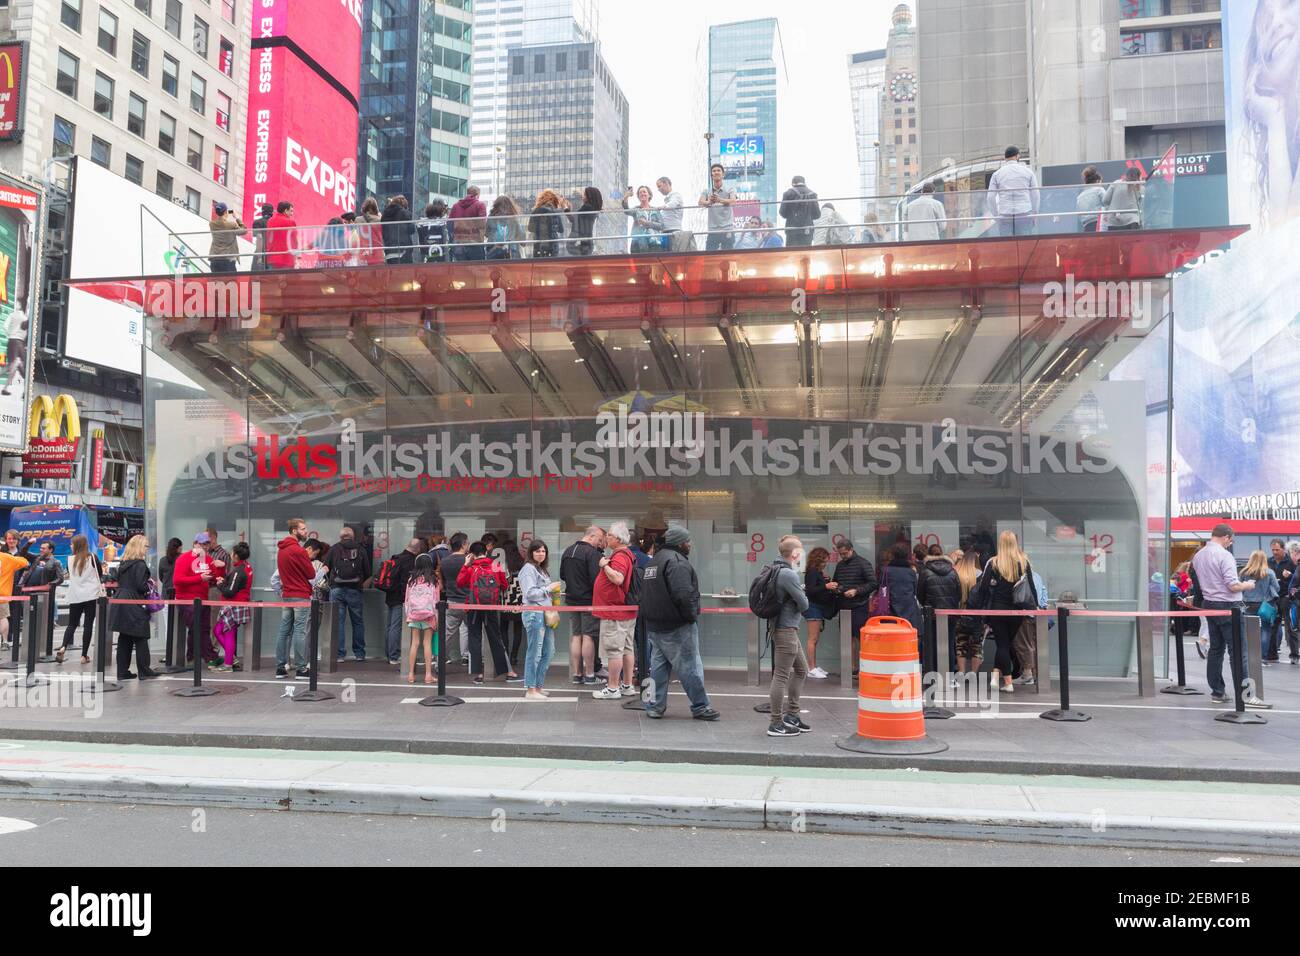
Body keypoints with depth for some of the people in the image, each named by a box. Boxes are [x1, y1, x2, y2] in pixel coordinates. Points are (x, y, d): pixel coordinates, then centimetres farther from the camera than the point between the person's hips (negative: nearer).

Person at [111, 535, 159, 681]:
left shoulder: (123, 563, 13)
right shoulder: (140, 564, -13)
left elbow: (119, 582, 16)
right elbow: (141, 586, -19)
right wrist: (150, 585, 2)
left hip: (121, 603, 8)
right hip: (134, 605, -8)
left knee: (124, 638, 11)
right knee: (141, 638, 0)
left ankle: (122, 671, 14)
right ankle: (144, 671, 5)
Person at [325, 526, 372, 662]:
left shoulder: (334, 549, 4)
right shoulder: (361, 550, 5)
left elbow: (325, 568, 2)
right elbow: (368, 573, 3)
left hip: (336, 589, 0)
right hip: (354, 590, 0)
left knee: (338, 622, 3)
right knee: (358, 622, 10)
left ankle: (339, 654, 1)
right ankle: (359, 654, 13)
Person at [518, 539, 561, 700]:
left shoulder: (541, 569, 22)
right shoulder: (528, 569, -8)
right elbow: (530, 593, -17)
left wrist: (554, 593, 12)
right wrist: (548, 589, -10)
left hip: (545, 614, 10)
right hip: (534, 614, -10)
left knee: (548, 652, 13)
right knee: (534, 653, -6)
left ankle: (538, 686, 22)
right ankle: (530, 690, 0)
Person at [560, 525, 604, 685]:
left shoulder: (568, 551, 11)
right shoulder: (592, 553, -15)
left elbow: (562, 575, 18)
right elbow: (596, 579, -21)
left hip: (572, 599, 7)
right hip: (588, 600, -7)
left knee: (576, 636, 11)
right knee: (588, 636, -2)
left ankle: (576, 674, 13)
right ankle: (589, 675, 2)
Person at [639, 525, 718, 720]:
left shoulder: (655, 560, 16)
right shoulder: (677, 562, -17)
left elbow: (647, 594, 19)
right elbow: (683, 594, -27)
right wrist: (691, 615, -14)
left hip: (654, 625, 9)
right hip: (677, 626, -9)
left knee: (658, 666, 14)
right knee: (690, 667, 1)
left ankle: (655, 706, 16)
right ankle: (700, 706, 9)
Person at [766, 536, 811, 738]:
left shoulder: (775, 570, 10)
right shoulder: (788, 574, -19)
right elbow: (804, 604, -14)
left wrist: (799, 593, 1)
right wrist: (803, 595, 6)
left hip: (788, 629, 10)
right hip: (786, 629, -10)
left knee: (801, 670, 19)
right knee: (781, 676, -5)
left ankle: (791, 715, 25)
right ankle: (776, 724, 1)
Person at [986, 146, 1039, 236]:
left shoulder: (997, 174, 7)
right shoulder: (1028, 171, 8)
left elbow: (991, 197, 3)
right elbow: (1035, 195, 9)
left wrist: (996, 215, 13)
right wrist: (1034, 215, 17)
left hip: (1004, 215, 0)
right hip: (1024, 215, 0)